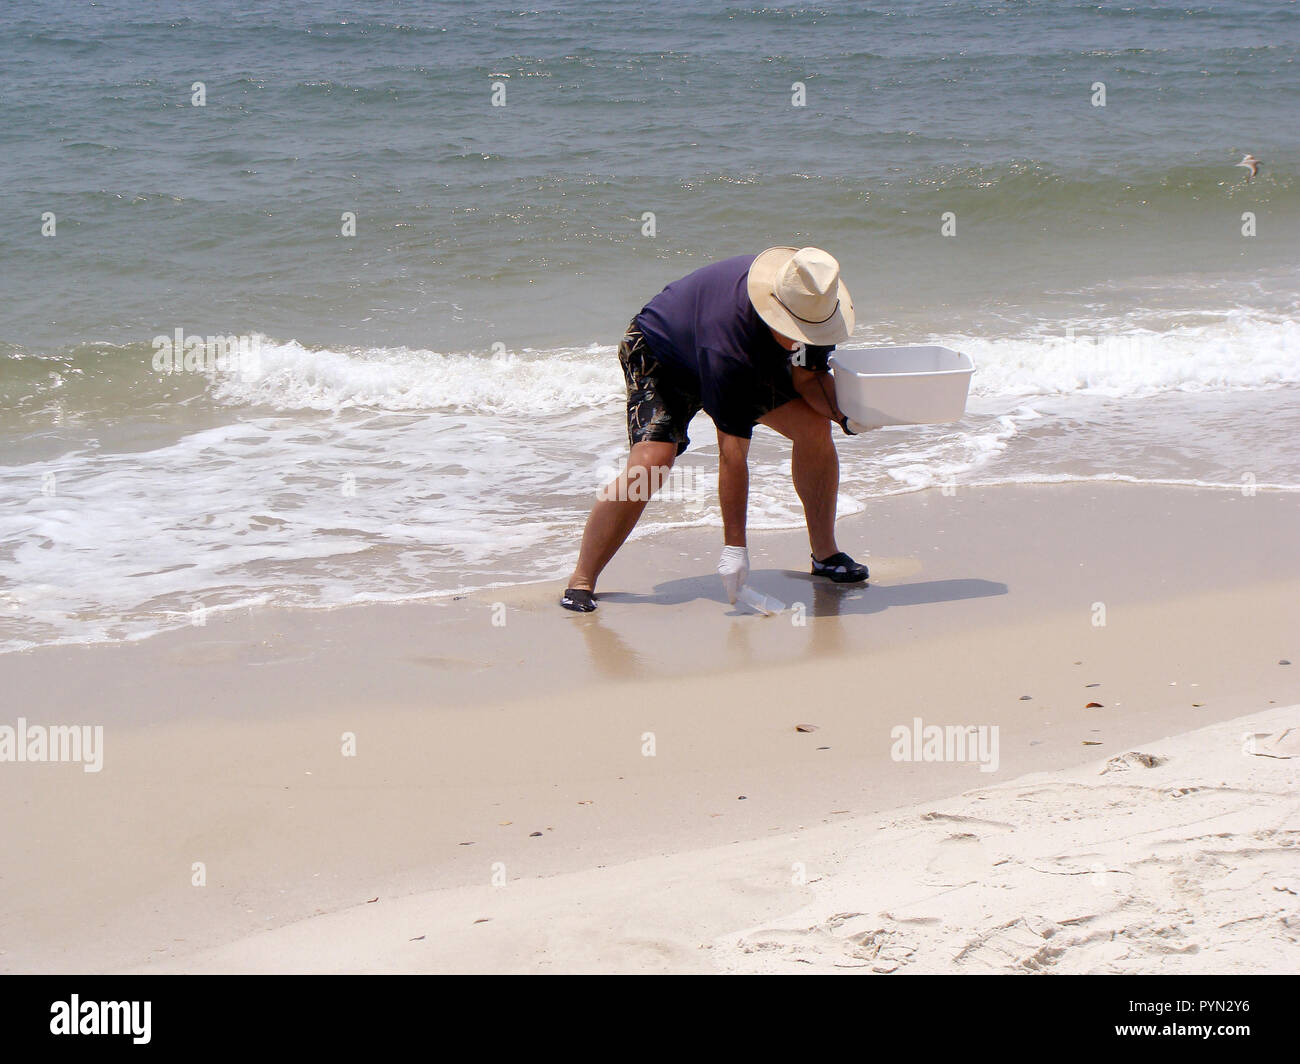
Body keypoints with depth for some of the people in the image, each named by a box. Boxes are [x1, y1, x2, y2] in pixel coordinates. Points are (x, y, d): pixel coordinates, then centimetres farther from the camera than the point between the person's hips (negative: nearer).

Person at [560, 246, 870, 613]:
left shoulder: (811, 303, -25)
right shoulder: (727, 334, -43)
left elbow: (809, 377, -8)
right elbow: (732, 454, -40)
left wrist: (847, 415, -29)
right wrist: (734, 547, -37)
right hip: (660, 357, -7)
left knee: (814, 428, -9)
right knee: (649, 464, -27)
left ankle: (825, 555, 6)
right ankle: (581, 581, -15)